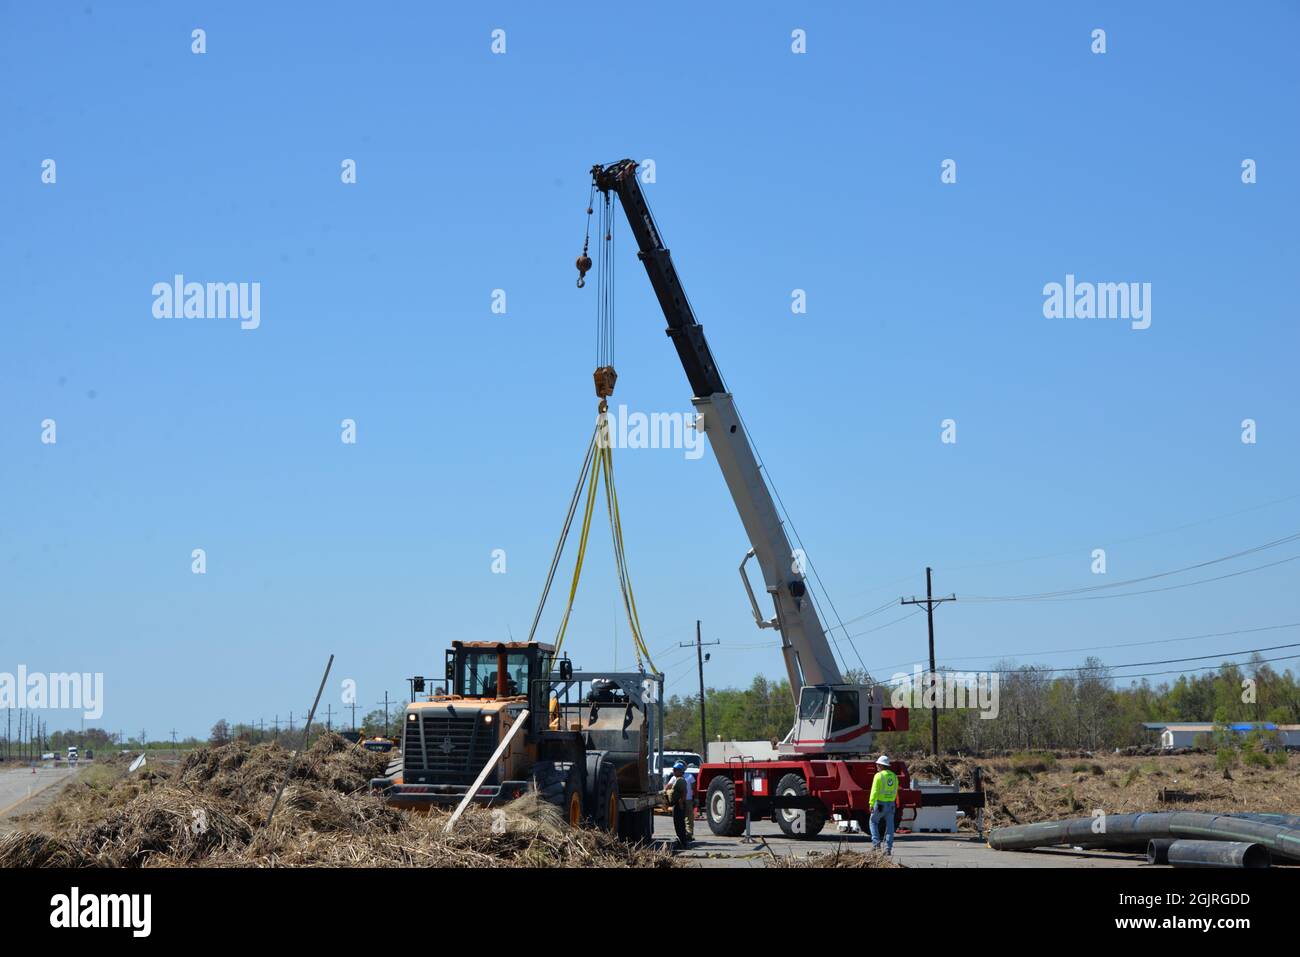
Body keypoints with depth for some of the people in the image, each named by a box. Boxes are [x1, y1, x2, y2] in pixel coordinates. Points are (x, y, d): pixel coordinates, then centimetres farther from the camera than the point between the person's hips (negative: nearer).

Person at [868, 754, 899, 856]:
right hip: (891, 804, 5)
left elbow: (874, 791, -15)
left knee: (873, 821, 14)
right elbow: (895, 791, 14)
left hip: (880, 803, -5)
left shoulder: (879, 775, -9)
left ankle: (876, 843, 3)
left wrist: (871, 804, -16)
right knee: (889, 826, 5)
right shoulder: (894, 776, 10)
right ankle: (888, 849, 2)